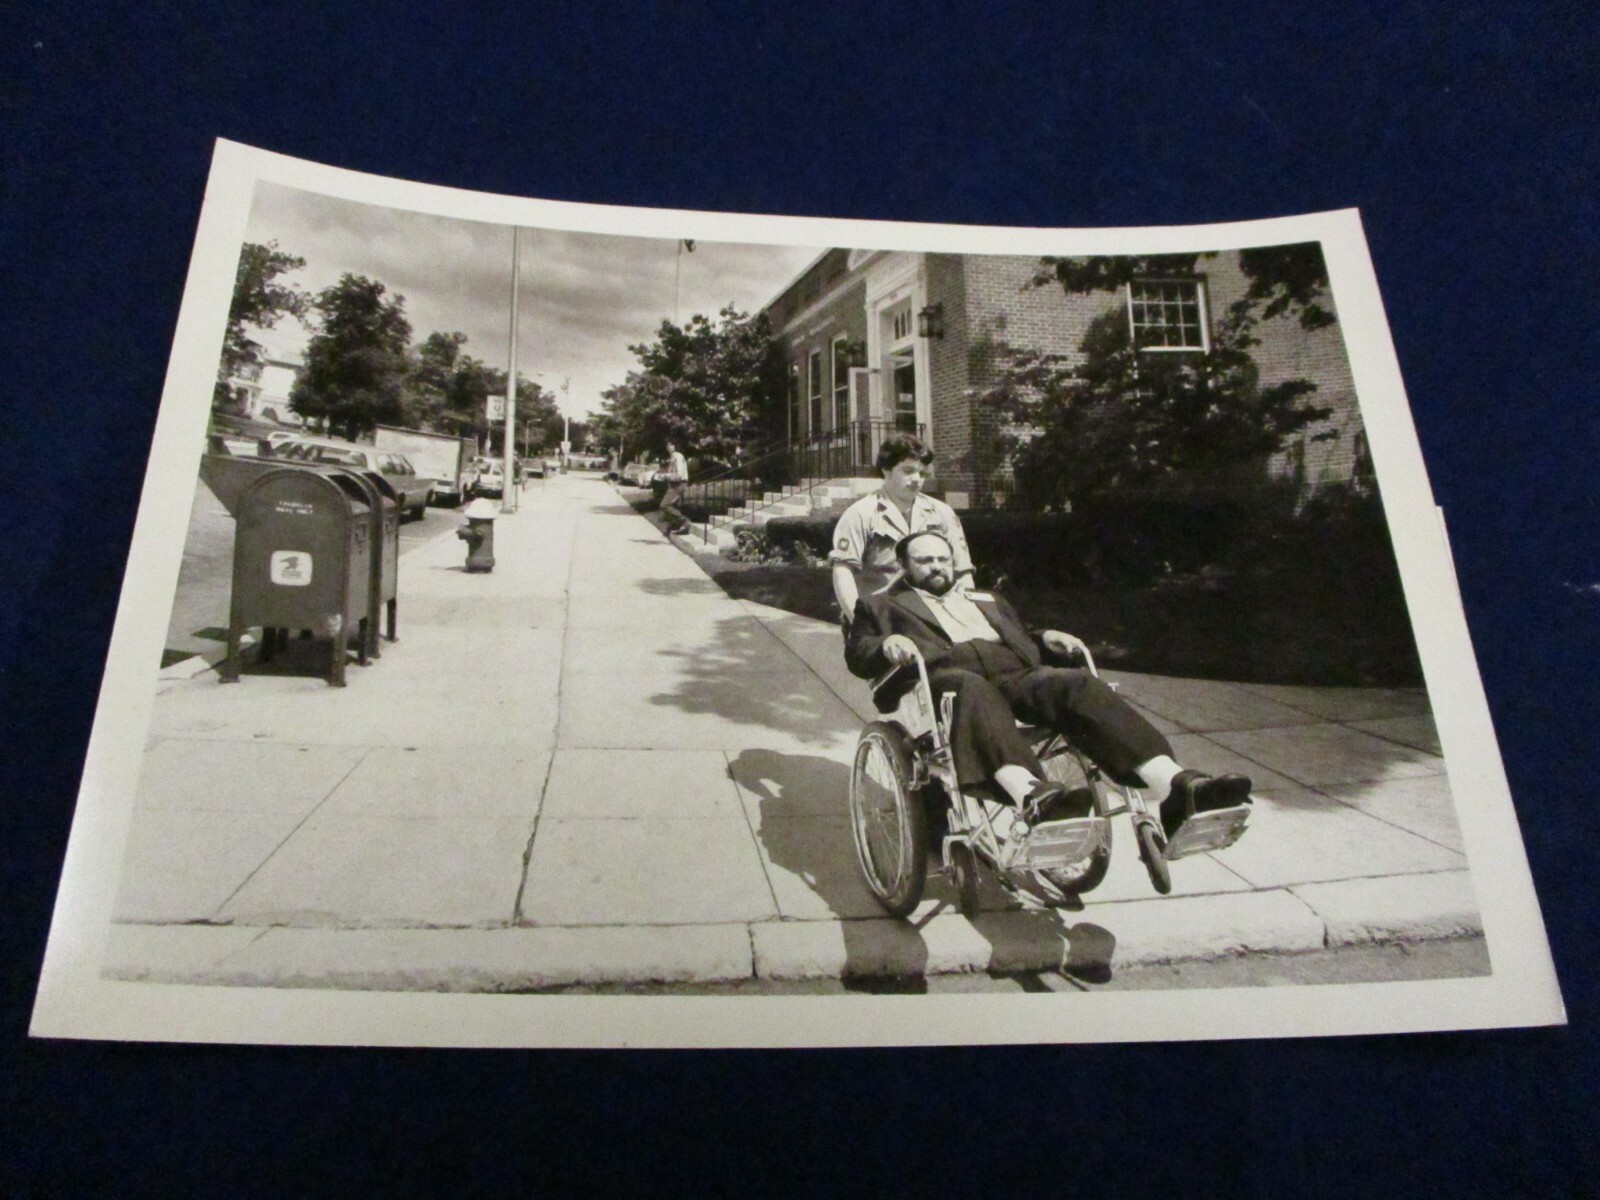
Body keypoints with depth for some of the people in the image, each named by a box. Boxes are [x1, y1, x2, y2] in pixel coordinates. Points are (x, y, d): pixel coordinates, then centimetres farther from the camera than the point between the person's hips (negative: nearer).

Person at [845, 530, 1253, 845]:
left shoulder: (986, 601, 39)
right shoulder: (882, 604, 26)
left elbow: (1022, 641, 33)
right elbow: (856, 653, 11)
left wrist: (1046, 638, 11)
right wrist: (887, 644, -11)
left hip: (1014, 674, 4)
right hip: (946, 675, -4)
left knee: (1076, 683, -28)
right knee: (974, 689, -41)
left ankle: (1173, 786, -45)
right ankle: (1033, 795, -65)